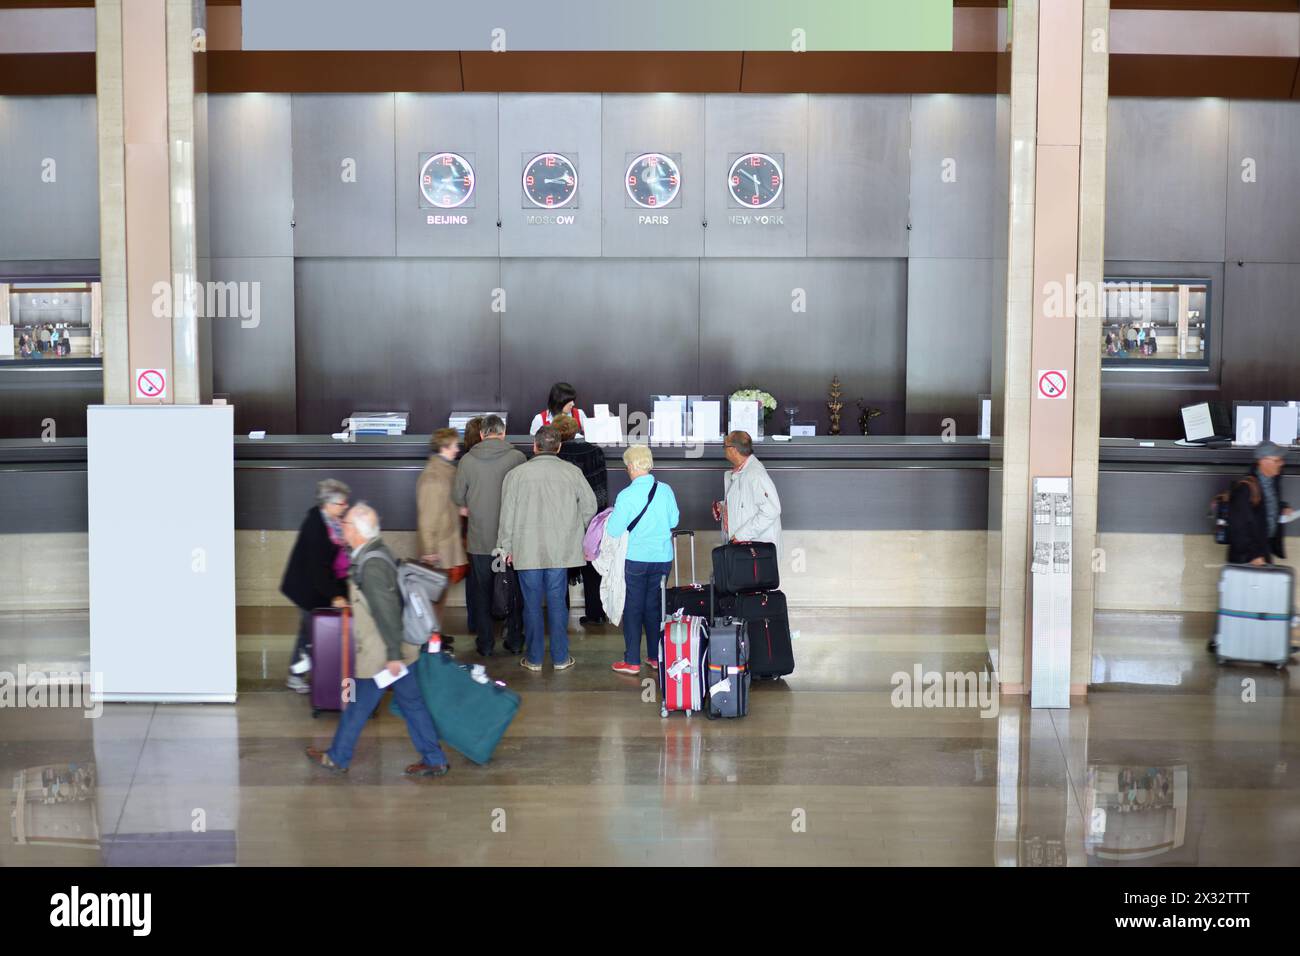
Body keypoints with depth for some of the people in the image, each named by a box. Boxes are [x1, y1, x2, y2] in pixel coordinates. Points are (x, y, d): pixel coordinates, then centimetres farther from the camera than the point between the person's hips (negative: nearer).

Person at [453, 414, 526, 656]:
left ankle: (485, 643, 17)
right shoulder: (517, 457, -9)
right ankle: (515, 639, 20)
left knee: (481, 591, 12)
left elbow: (457, 496, 1)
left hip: (479, 537, 0)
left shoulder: (467, 460, -7)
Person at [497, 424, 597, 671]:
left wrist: (506, 546, 8)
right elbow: (589, 505, 6)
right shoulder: (572, 472, -2)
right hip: (560, 550, 1)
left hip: (527, 551, -1)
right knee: (557, 602, 8)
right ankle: (560, 657, 14)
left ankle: (534, 658, 15)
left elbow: (507, 514, -2)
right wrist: (575, 532, 21)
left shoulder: (517, 474, -6)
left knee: (532, 604, 8)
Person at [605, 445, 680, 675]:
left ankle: (632, 661, 9)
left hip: (637, 558, -4)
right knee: (654, 606, 16)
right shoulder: (665, 490, -3)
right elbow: (674, 520, 10)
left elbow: (613, 530, -10)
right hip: (663, 557, 4)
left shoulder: (627, 495, -15)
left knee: (633, 607, 6)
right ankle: (656, 657, 22)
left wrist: (612, 516, 9)